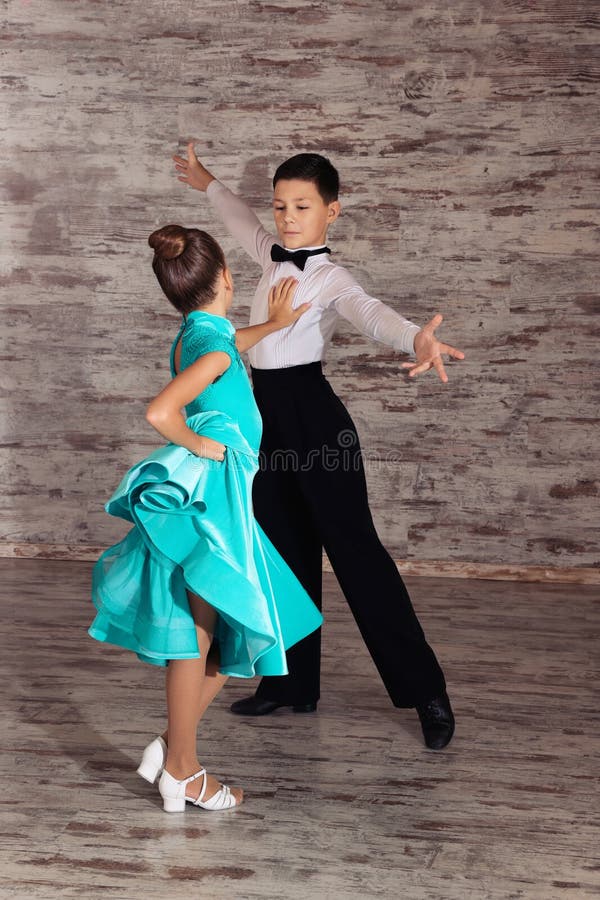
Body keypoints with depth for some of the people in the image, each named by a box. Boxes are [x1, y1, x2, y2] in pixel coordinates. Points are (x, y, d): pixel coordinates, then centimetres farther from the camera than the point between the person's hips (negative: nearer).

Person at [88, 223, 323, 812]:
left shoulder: (198, 335, 11)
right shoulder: (213, 346, -18)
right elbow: (159, 413, -31)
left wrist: (274, 323, 47)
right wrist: (201, 446, -16)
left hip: (220, 500, 10)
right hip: (206, 498, -10)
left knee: (231, 633, 15)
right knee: (196, 636, 0)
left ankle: (171, 744, 21)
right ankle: (181, 771, 11)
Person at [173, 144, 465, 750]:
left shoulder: (331, 279, -12)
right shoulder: (274, 259, 11)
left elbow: (369, 312, -35)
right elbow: (243, 223, 34)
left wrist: (415, 338, -57)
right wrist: (208, 184, 51)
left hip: (312, 416, -8)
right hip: (267, 416, 8)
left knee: (354, 547, -8)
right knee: (283, 552, 11)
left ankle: (426, 692, -2)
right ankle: (291, 683, 20)